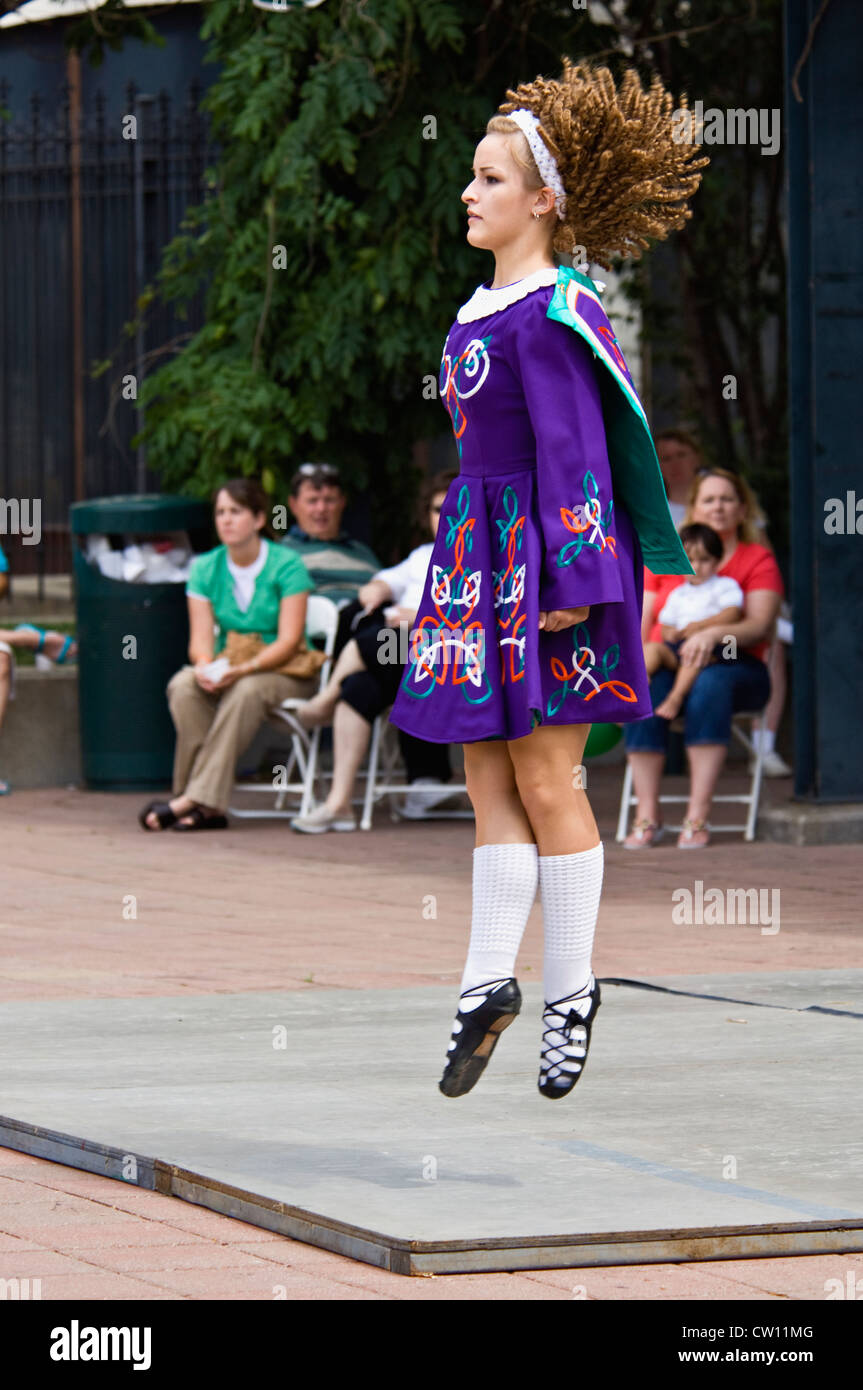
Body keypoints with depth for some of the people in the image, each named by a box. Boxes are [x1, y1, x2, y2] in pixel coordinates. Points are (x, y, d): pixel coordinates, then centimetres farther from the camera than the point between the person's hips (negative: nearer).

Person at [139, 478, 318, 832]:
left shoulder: (286, 565, -8)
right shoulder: (205, 568, 5)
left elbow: (289, 640, -15)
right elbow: (201, 639, -2)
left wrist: (244, 669, -31)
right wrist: (205, 667, -27)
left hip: (285, 672, -4)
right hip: (229, 672, 4)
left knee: (246, 690, -38)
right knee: (182, 686, -29)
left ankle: (196, 799, -41)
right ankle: (207, 807, -35)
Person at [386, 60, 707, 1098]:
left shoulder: (551, 315, -14)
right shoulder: (480, 309, 13)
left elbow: (572, 453, -17)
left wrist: (565, 579, -20)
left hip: (543, 558, -9)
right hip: (480, 549, 9)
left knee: (544, 781, -2)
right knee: (489, 780, 8)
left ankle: (570, 991, 8)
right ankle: (488, 983, 10)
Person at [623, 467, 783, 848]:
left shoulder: (758, 560, 9)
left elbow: (761, 625, -7)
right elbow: (641, 623, 11)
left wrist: (714, 634, -27)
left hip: (733, 664, -2)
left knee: (710, 683, -39)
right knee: (642, 689, -35)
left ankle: (698, 816, -41)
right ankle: (646, 816, -34)